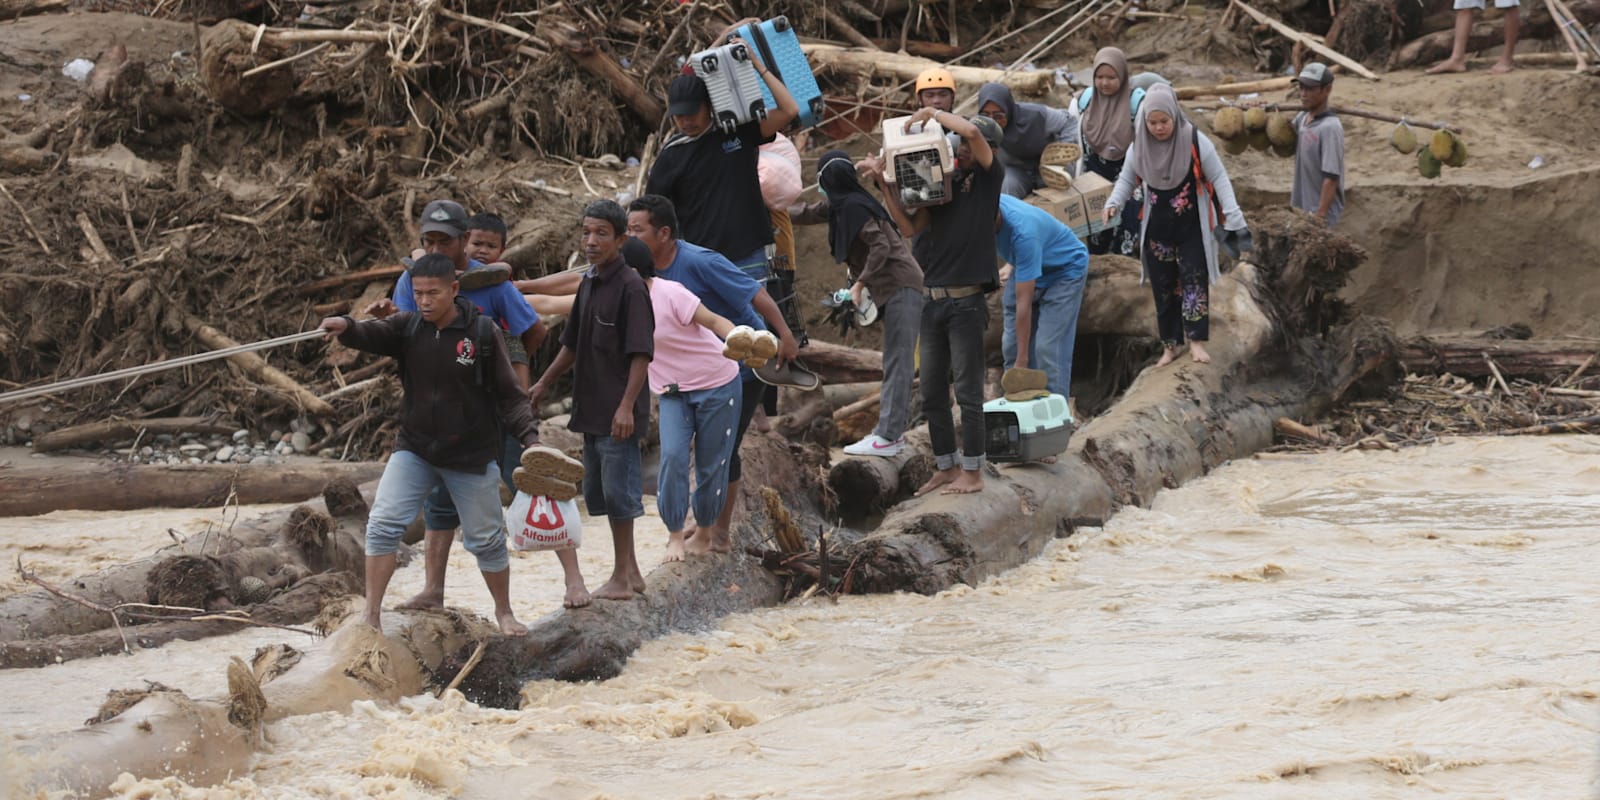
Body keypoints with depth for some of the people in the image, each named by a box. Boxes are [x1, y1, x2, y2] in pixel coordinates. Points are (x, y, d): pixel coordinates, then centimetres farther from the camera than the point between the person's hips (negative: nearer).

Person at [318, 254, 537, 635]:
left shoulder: (482, 333, -12)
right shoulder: (407, 327, -5)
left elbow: (509, 395, -8)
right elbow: (372, 335, -24)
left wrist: (530, 436, -20)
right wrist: (345, 327, -46)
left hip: (471, 456, -2)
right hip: (414, 449, 2)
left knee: (486, 539, 10)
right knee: (383, 524, -12)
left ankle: (504, 612, 31)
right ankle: (372, 614, -7)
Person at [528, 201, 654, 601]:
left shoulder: (630, 286, -14)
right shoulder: (588, 284, 12)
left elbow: (641, 353, -17)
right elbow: (573, 344, 24)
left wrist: (627, 406, -22)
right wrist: (544, 383, 24)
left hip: (617, 413, -9)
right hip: (591, 409, 9)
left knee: (618, 491, -3)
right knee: (599, 491, 14)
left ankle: (622, 578, 5)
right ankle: (630, 572, 23)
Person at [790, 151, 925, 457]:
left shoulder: (853, 207, -14)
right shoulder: (839, 205, 15)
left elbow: (880, 245, -23)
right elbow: (807, 214, 32)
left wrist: (860, 283, -22)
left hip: (900, 287, -10)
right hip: (896, 289, 10)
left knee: (897, 363, -11)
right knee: (896, 363, 11)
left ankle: (888, 437, -14)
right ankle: (893, 429, 15)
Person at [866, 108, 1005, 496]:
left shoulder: (989, 178, -2)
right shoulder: (944, 184, 13)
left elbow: (972, 132, -19)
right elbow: (911, 227, 5)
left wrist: (933, 113, -7)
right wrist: (885, 184, -2)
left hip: (966, 301, -6)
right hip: (933, 300, 6)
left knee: (967, 391, -2)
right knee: (932, 393, 9)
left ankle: (972, 473, 4)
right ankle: (945, 467, 19)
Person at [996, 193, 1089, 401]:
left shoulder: (1022, 233, -41)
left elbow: (1024, 303, -37)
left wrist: (1022, 361, -33)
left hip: (1065, 271, -7)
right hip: (1026, 267, 7)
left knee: (1048, 348, -16)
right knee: (1011, 345, 1)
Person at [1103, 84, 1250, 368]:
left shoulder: (1195, 142, -14)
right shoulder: (1140, 147, -4)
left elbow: (1219, 179, -10)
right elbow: (1127, 180, 7)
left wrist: (1233, 216, -17)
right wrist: (1113, 203, -13)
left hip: (1192, 227, -3)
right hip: (1158, 229, 3)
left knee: (1194, 281, -8)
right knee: (1163, 287, 6)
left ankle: (1197, 341, -5)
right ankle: (1170, 344, 14)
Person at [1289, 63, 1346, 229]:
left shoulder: (1330, 128, -20)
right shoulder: (1301, 118, 4)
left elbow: (1331, 178, -22)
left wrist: (1319, 217, -24)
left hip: (1320, 214, -9)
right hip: (1300, 209, 9)